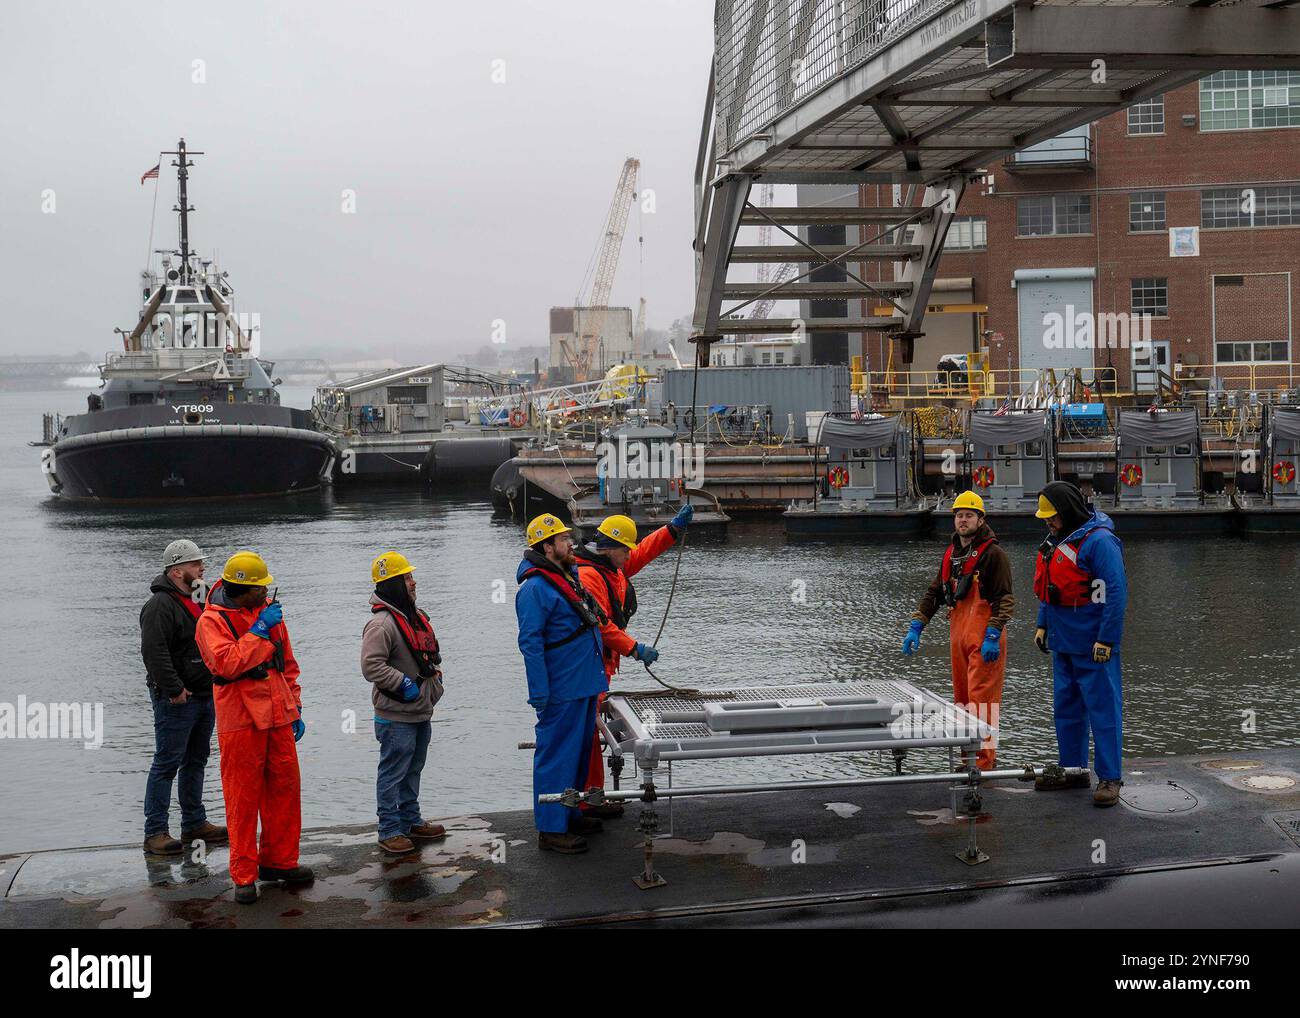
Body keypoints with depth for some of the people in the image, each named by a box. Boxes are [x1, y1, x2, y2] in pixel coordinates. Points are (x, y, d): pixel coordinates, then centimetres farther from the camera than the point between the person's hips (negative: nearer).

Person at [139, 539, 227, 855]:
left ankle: (194, 823, 24)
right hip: (176, 700, -9)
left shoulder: (196, 600, 16)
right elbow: (154, 652, -23)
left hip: (205, 696, 9)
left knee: (196, 761, 15)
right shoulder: (161, 604, -15)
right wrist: (174, 690, -22)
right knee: (167, 763, -6)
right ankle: (155, 833, -3)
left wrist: (214, 684, 18)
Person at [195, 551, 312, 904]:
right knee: (243, 797, -1)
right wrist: (260, 630, -19)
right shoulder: (212, 620, -8)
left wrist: (295, 709, 16)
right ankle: (244, 875, 7)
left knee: (285, 789, 9)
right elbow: (228, 663, -23)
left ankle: (279, 861, 23)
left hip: (278, 717, 6)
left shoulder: (269, 613, 11)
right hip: (239, 720, -6)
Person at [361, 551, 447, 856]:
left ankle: (411, 822, 32)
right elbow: (371, 665, -27)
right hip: (396, 717, -9)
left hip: (420, 713, 9)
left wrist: (434, 669, 10)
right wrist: (404, 683, -24)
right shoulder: (381, 624, -20)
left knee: (413, 770, 20)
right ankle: (390, 831, 8)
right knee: (393, 773, 0)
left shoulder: (415, 616, 11)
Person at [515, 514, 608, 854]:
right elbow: (530, 643, -20)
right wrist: (539, 695, -22)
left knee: (580, 753, 18)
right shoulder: (535, 588, -17)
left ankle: (570, 815, 30)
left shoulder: (570, 577, 13)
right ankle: (551, 830, 2)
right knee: (557, 756, -4)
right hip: (562, 691, -10)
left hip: (585, 686, 10)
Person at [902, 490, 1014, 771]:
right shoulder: (951, 553, 17)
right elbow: (934, 593, 20)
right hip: (958, 633, 8)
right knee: (962, 698, 11)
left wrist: (992, 637, -19)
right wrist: (915, 628, 11)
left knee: (981, 698, -10)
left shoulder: (993, 553, -7)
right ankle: (968, 754, 19)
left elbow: (1004, 599, -12)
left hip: (985, 639, -8)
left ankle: (983, 760, -8)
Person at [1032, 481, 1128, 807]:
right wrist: (1043, 624, 18)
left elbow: (1116, 593, -20)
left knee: (1103, 709, -4)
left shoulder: (1099, 541, -17)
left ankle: (1109, 778, 0)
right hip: (1063, 644, 10)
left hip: (1093, 648, -10)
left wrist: (1106, 640, -21)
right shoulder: (1057, 539, 13)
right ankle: (1073, 770, 25)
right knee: (1066, 708, 15)